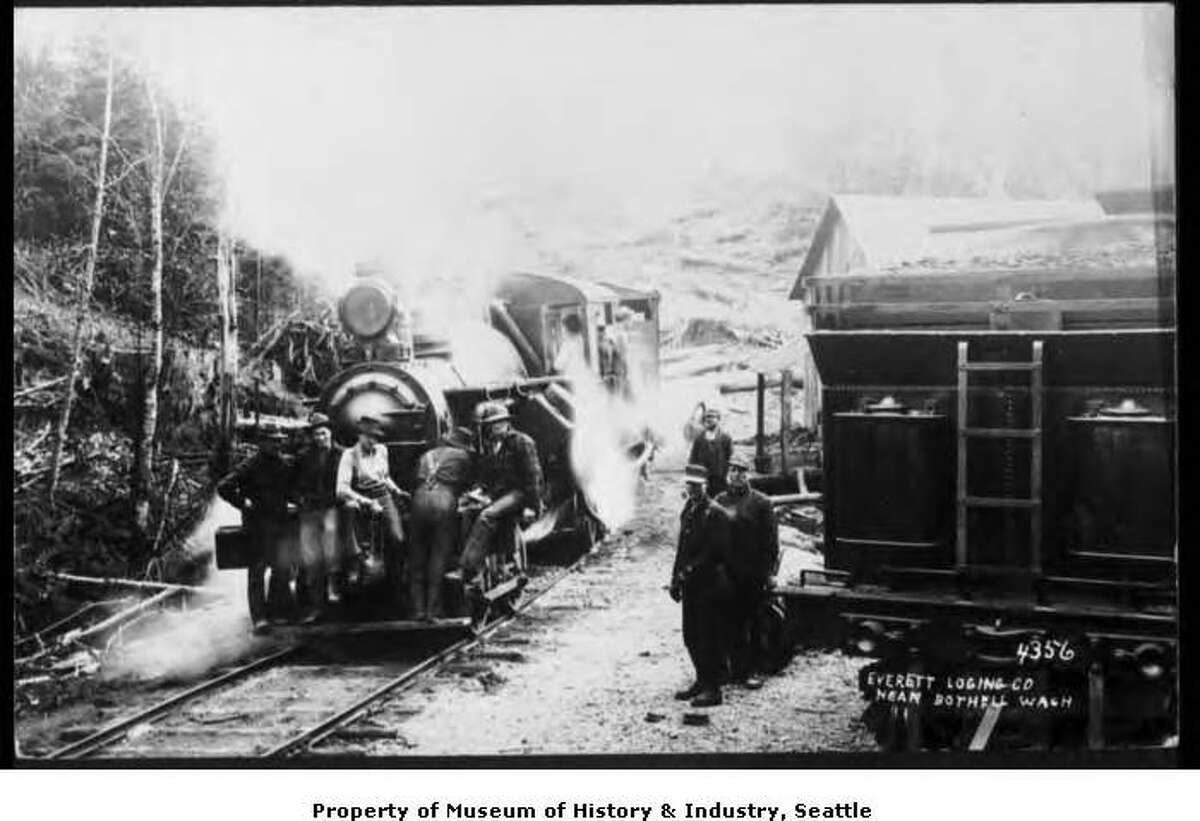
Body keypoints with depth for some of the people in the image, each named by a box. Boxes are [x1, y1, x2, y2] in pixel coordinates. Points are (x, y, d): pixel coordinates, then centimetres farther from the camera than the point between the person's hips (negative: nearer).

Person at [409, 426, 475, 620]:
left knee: (417, 557, 9)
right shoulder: (462, 456, 15)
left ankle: (418, 609, 7)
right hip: (444, 502, -3)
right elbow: (465, 484, 21)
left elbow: (417, 481, 23)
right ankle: (433, 609, -3)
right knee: (439, 557, 0)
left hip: (420, 500, 4)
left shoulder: (427, 455, 27)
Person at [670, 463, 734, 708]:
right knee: (691, 637, 13)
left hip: (710, 585, -8)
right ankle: (702, 681, 25)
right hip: (691, 585, 8)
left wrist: (689, 571, -17)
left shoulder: (715, 514, -11)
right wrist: (676, 578, 10)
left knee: (709, 637, -4)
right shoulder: (687, 511, 14)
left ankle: (713, 689, 2)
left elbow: (716, 552, -17)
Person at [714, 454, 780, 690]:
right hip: (729, 575, 3)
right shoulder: (720, 501, 9)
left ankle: (754, 670, 9)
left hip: (755, 575, -3)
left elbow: (771, 541, -3)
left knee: (755, 625, 2)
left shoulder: (761, 503, -1)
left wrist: (769, 572, -8)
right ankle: (736, 668, 16)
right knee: (733, 623, 7)